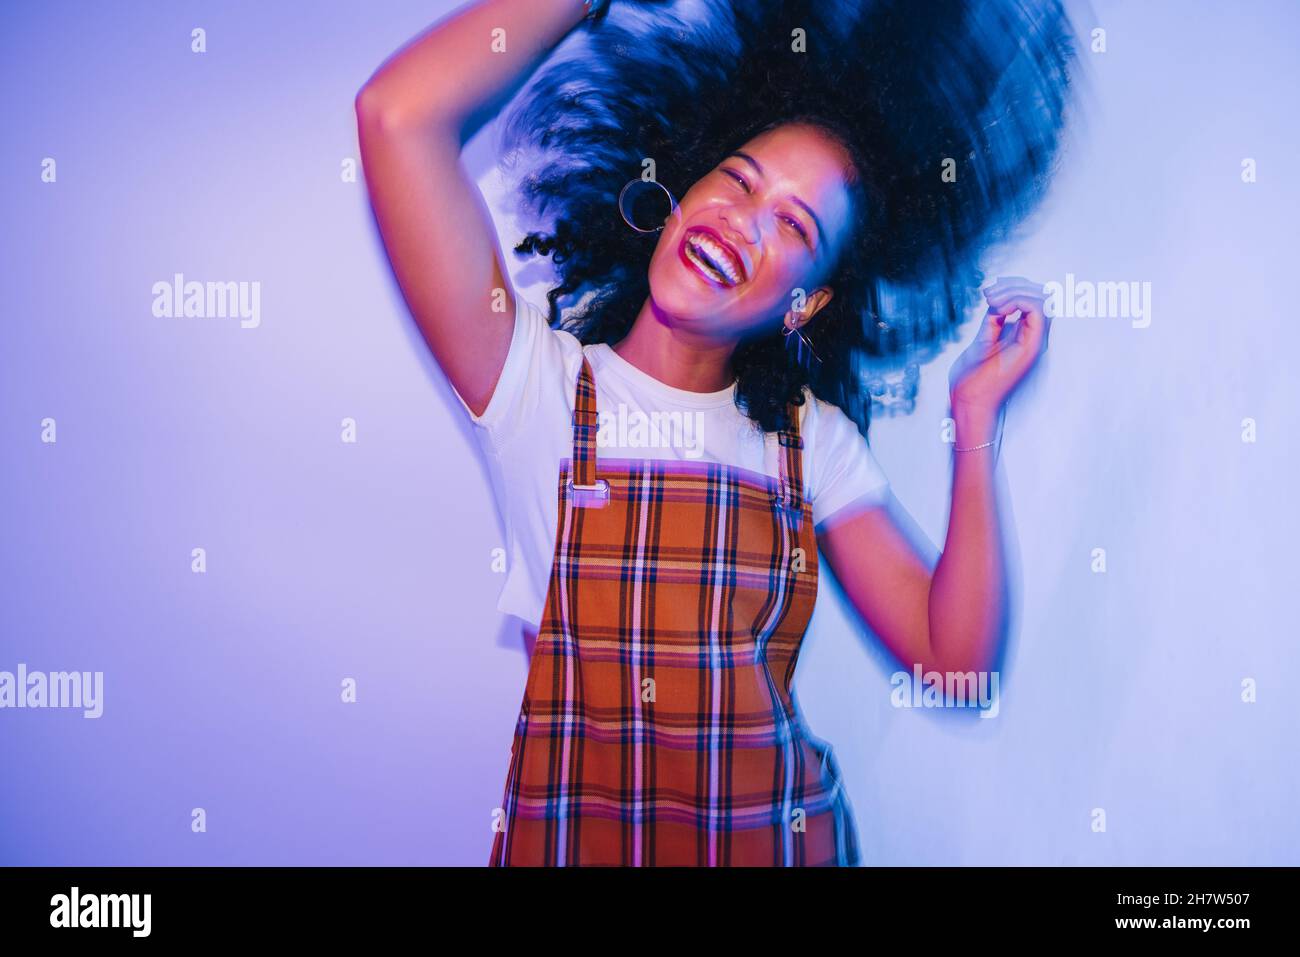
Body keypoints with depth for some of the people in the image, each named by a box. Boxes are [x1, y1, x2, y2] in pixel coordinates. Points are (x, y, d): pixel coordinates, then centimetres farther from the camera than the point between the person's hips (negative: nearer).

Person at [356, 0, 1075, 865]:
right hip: (567, 834, -2)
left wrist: (977, 417, -10)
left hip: (777, 834, 3)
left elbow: (955, 656, -7)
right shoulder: (542, 382, -10)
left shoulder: (813, 438, 0)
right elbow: (399, 115, -21)